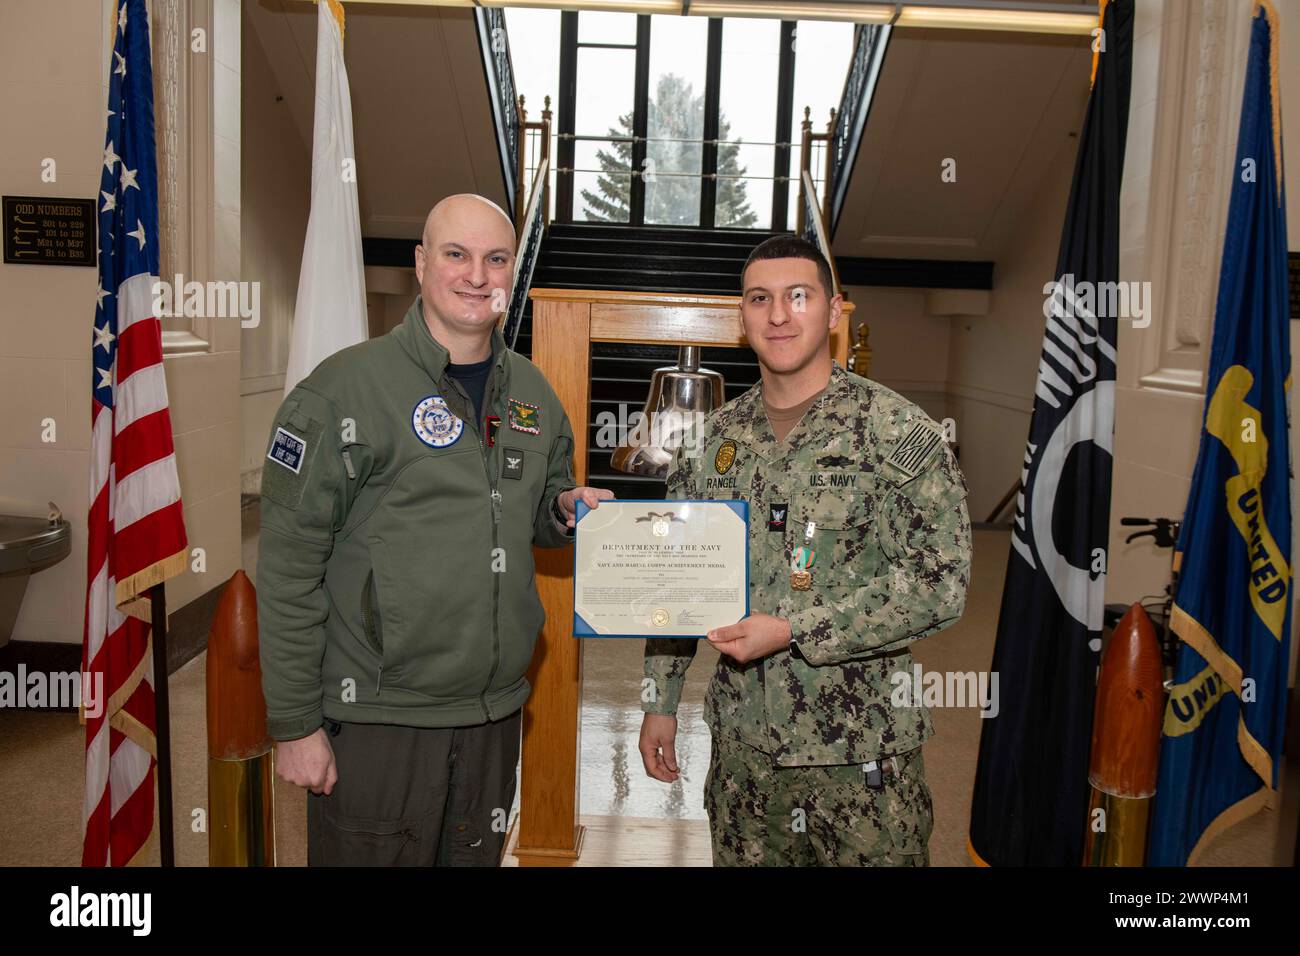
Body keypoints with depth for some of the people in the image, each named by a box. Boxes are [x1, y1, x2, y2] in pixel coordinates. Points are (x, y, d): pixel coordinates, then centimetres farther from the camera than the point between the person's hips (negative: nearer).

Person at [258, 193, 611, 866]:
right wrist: (294, 725, -11)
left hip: (495, 712, 6)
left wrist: (564, 512, -2)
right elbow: (287, 568, -11)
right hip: (375, 718, -5)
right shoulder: (346, 388, -11)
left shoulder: (532, 393, 7)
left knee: (477, 857, 20)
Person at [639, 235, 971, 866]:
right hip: (742, 744, 4)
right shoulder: (715, 440, 6)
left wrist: (792, 633, -19)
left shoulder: (898, 431, -8)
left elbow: (940, 583, -15)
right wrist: (660, 701, 10)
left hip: (862, 750, -3)